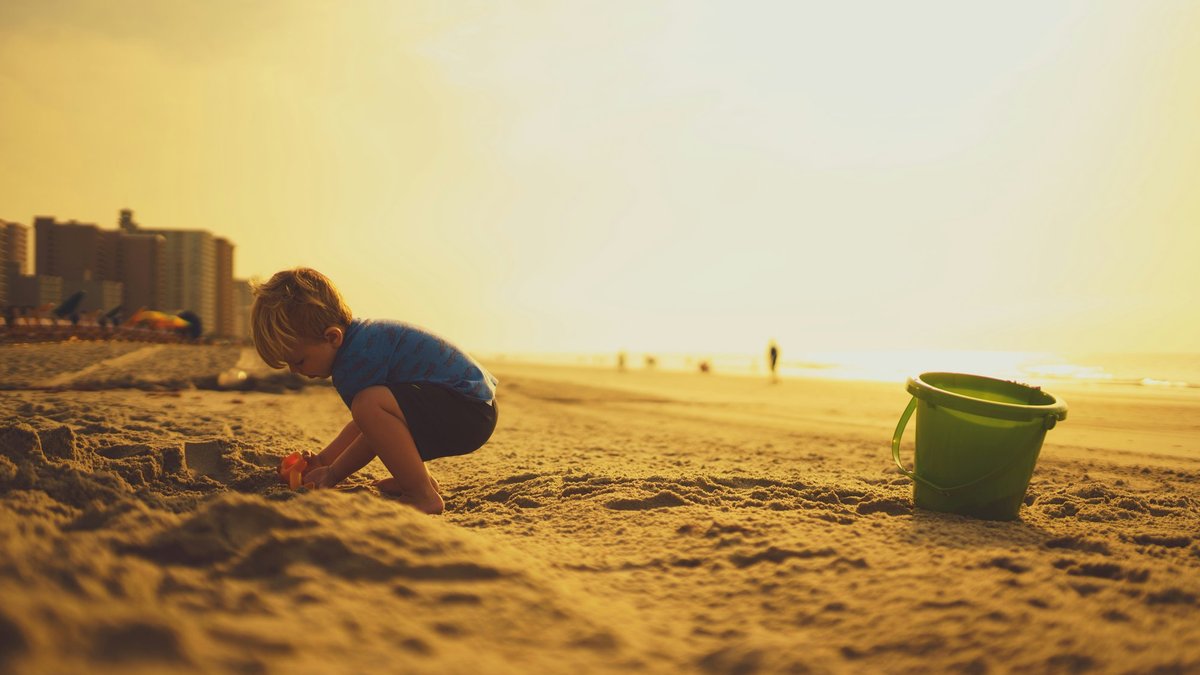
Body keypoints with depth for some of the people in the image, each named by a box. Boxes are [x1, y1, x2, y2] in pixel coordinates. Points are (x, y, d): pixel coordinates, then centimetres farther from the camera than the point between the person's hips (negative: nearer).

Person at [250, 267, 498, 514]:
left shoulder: (357, 360, -20)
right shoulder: (359, 336, 13)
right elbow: (364, 424, 24)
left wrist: (332, 474, 2)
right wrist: (324, 459, 23)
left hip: (470, 414, -11)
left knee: (370, 405, -32)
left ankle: (423, 496, -18)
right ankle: (420, 478, 18)